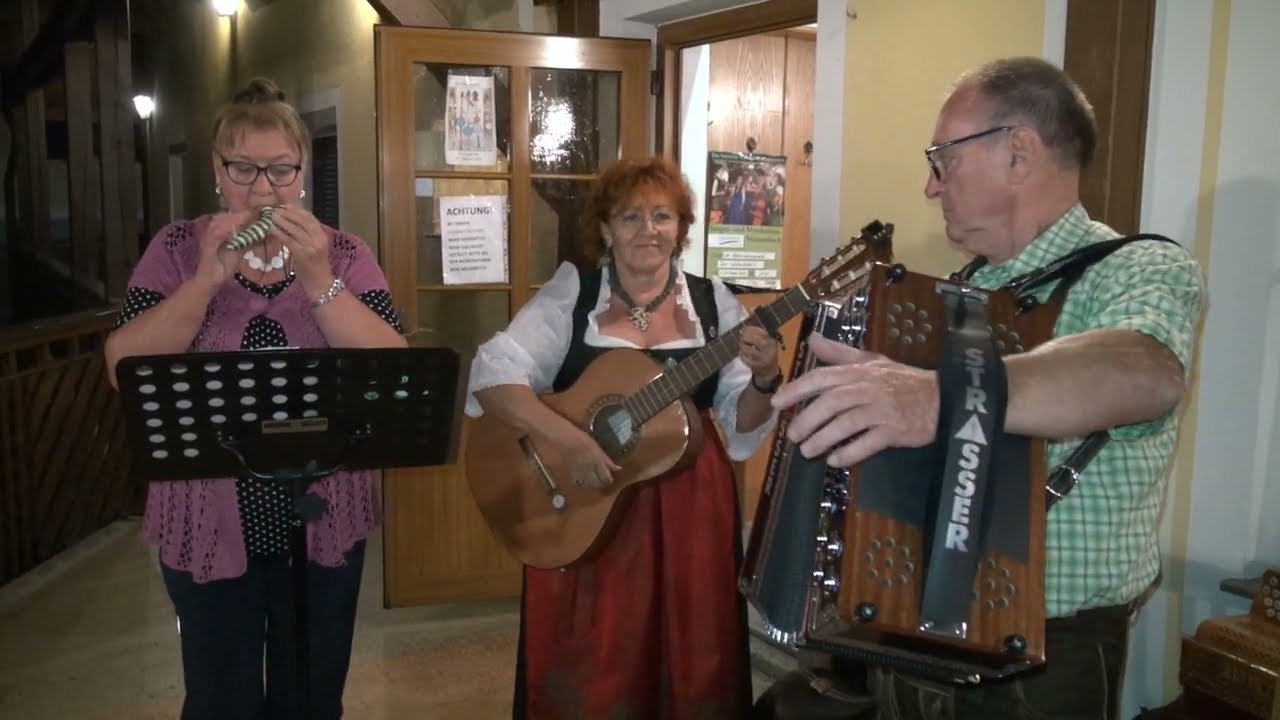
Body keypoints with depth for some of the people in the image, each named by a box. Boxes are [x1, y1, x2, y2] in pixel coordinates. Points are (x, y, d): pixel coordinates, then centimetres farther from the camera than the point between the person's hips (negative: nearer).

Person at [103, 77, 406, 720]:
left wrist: (319, 281, -22)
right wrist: (207, 279, -21)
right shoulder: (176, 249, -1)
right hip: (207, 522, 0)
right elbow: (124, 370, -11)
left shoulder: (344, 255, -1)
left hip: (323, 520, 1)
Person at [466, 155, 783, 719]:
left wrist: (765, 381, -18)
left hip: (689, 510, 2)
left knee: (692, 668, 11)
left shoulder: (712, 302, 3)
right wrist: (571, 440, -25)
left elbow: (743, 424, 3)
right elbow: (493, 378, -14)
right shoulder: (570, 293, -4)